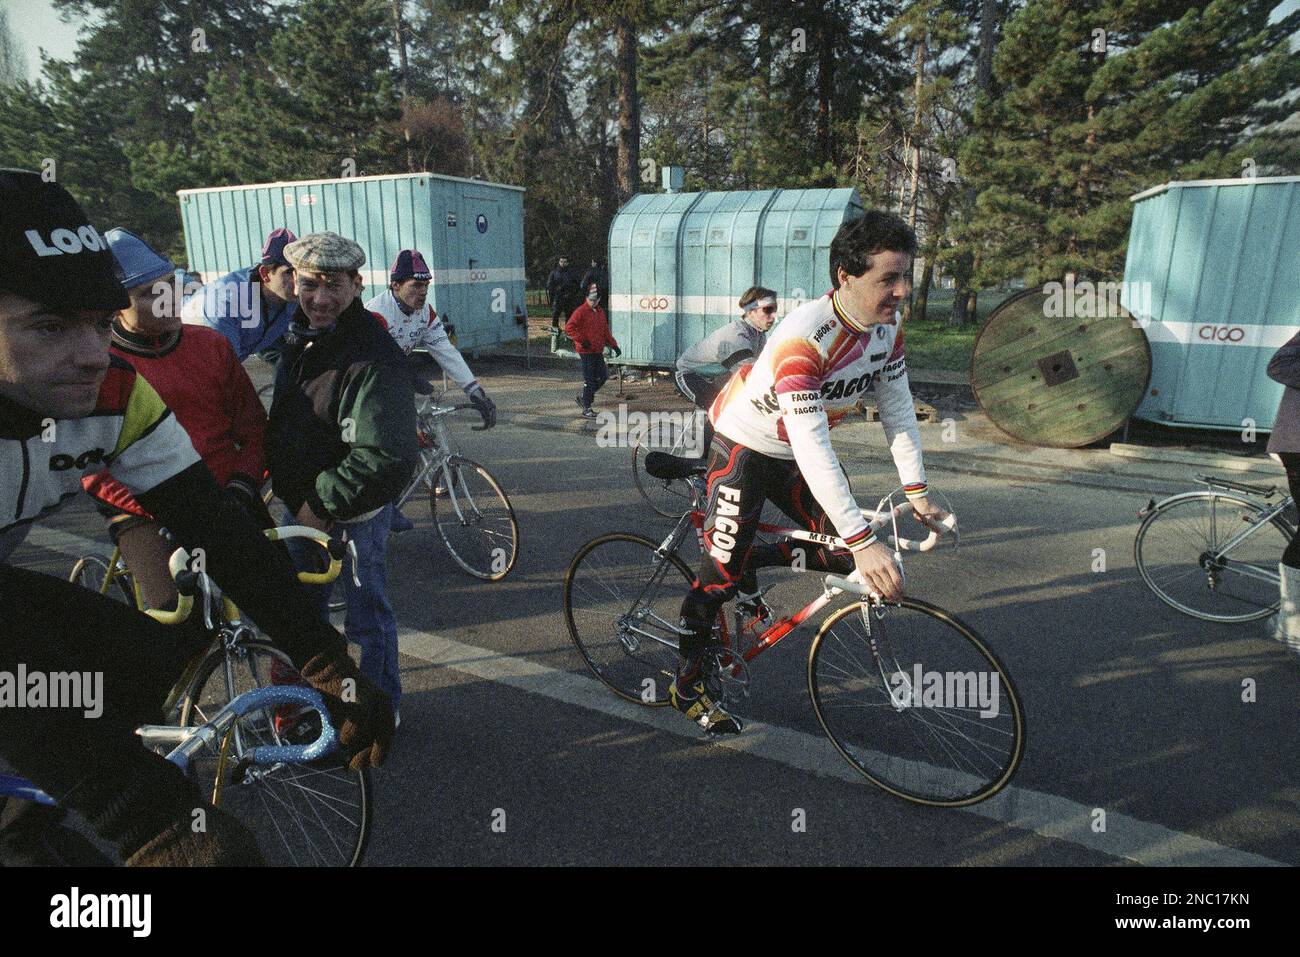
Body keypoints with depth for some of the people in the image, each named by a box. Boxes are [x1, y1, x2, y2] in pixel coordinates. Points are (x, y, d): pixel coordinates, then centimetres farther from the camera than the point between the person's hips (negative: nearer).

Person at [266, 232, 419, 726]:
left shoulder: (374, 358, -26)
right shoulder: (301, 335, 4)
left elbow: (386, 459, -33)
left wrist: (324, 504, -23)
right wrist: (280, 477, 13)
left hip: (352, 514, -9)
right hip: (303, 504, 9)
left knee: (366, 616, 8)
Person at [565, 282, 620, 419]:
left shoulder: (600, 312, 15)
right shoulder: (581, 311, -9)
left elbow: (605, 331, 22)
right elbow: (569, 328, -15)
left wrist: (614, 345, 14)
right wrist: (581, 340, -19)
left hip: (598, 351, 8)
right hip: (586, 351, -8)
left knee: (603, 376, 10)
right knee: (590, 380, -5)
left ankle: (582, 397, 25)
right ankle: (586, 410, 5)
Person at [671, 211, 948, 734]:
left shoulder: (885, 329, -10)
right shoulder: (805, 337, -35)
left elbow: (899, 409, 0)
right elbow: (812, 448, -40)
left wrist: (917, 493, -5)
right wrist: (864, 541, -42)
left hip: (793, 456, 7)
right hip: (744, 448, -7)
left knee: (845, 555, 0)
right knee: (720, 571, -5)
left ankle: (751, 563, 23)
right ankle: (689, 685, 16)